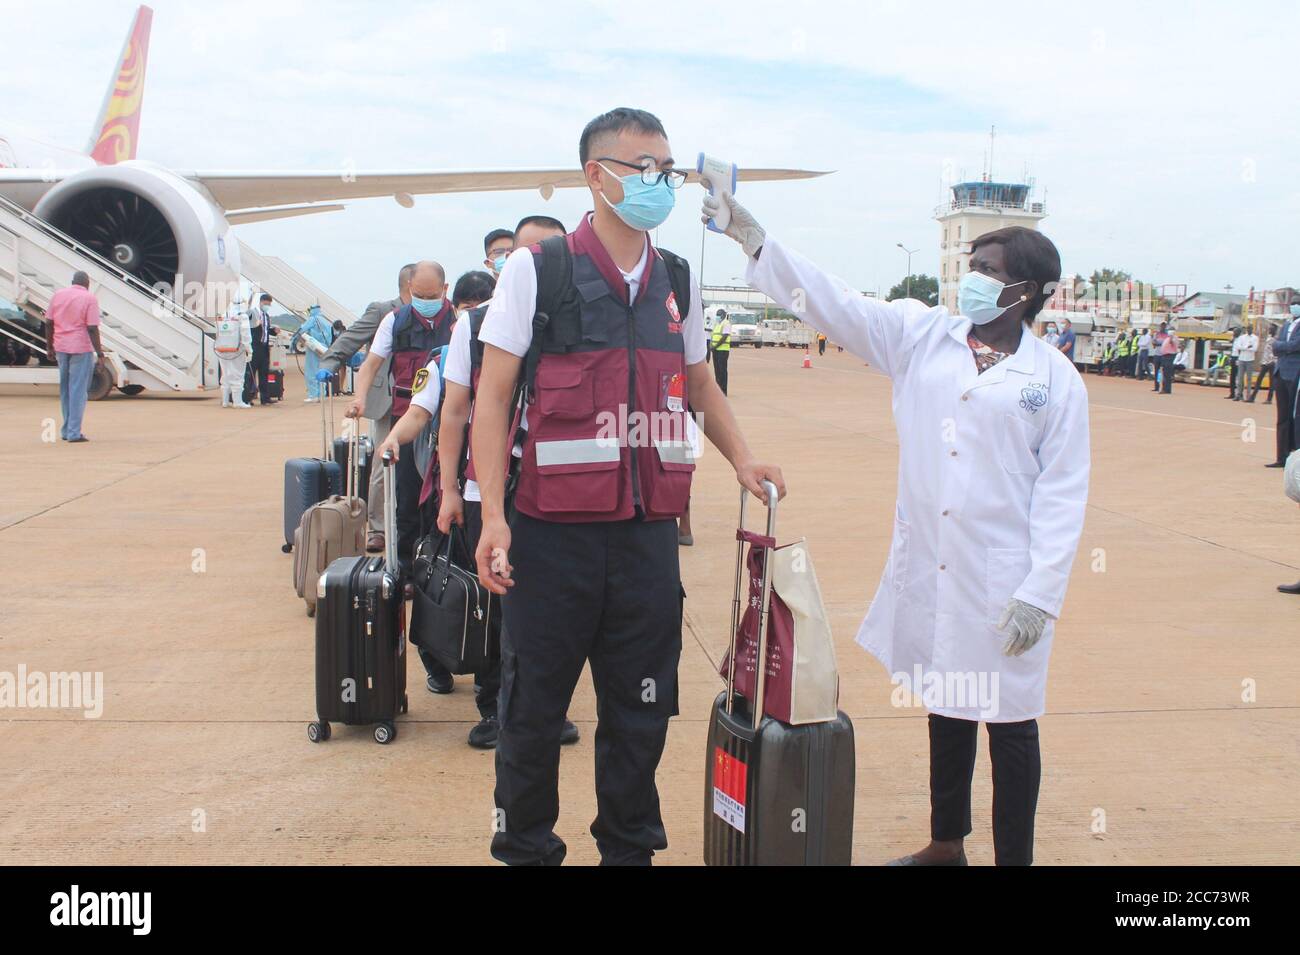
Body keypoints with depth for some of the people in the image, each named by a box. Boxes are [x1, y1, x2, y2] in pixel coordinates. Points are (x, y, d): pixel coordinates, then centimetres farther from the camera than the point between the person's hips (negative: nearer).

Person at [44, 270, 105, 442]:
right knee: (78, 390, -2)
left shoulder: (57, 295, 6)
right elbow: (92, 328, -14)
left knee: (65, 389, 15)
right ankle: (74, 433, -4)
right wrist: (99, 351, -9)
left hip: (61, 348, 5)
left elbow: (48, 323, 6)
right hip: (81, 348, -5)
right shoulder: (90, 298, -7)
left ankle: (66, 431, 21)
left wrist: (49, 346, 14)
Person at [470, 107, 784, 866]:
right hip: (554, 531, -4)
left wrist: (742, 459, 6)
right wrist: (493, 514, -12)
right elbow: (493, 393, -5)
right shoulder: (538, 269, -4)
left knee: (641, 710, 12)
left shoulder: (679, 280, 10)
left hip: (650, 532, 4)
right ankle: (525, 847, 26)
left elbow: (701, 385, 22)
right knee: (535, 707, 7)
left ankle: (629, 846, 29)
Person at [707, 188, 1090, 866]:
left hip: (1002, 581, -4)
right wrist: (753, 239, -10)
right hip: (926, 569, 4)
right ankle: (946, 846, 35)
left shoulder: (1055, 378, -4)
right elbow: (832, 303, 0)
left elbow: (1063, 493, -5)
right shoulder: (922, 335, 4)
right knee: (945, 709, 18)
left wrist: (1040, 593, -11)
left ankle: (1014, 857, 20)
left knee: (1010, 725, 5)